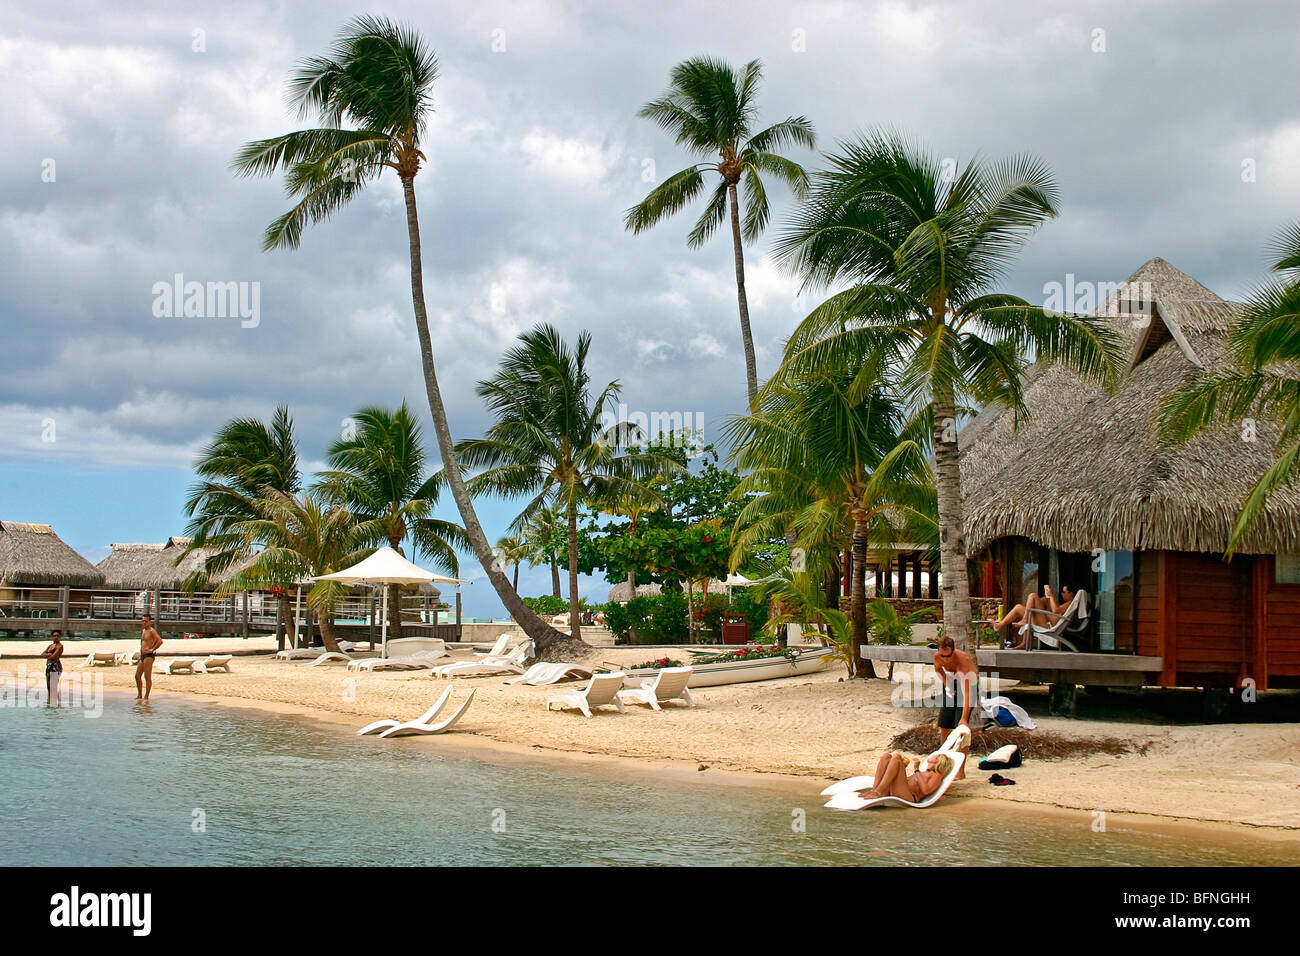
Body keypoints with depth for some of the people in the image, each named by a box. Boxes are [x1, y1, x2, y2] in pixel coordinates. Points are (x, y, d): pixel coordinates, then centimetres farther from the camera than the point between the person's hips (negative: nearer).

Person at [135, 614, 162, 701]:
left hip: (149, 655, -10)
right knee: (137, 676, 10)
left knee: (147, 677, -7)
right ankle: (139, 695, 18)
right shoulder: (143, 630, 18)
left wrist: (152, 649, -18)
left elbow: (160, 641, -23)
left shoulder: (152, 631, -10)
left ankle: (146, 697, -6)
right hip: (142, 656, 10)